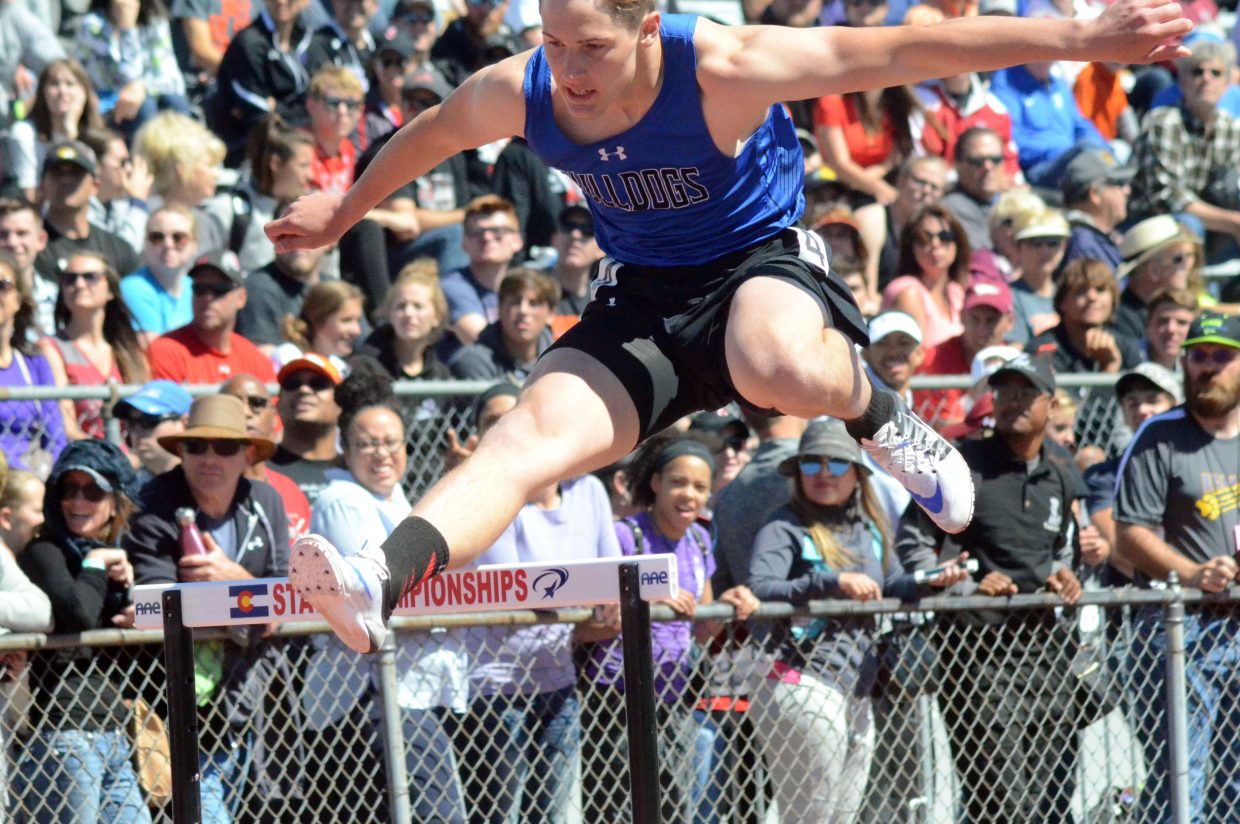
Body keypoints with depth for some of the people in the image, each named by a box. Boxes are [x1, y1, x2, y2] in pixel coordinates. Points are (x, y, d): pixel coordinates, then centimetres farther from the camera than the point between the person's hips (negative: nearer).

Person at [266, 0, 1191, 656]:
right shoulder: (518, 93, -14)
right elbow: (430, 135, 11)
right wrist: (342, 212, 27)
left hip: (759, 263, -4)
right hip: (642, 294, 4)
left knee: (780, 369, -41)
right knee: (532, 435, -22)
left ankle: (877, 415, -7)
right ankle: (379, 584, -38)